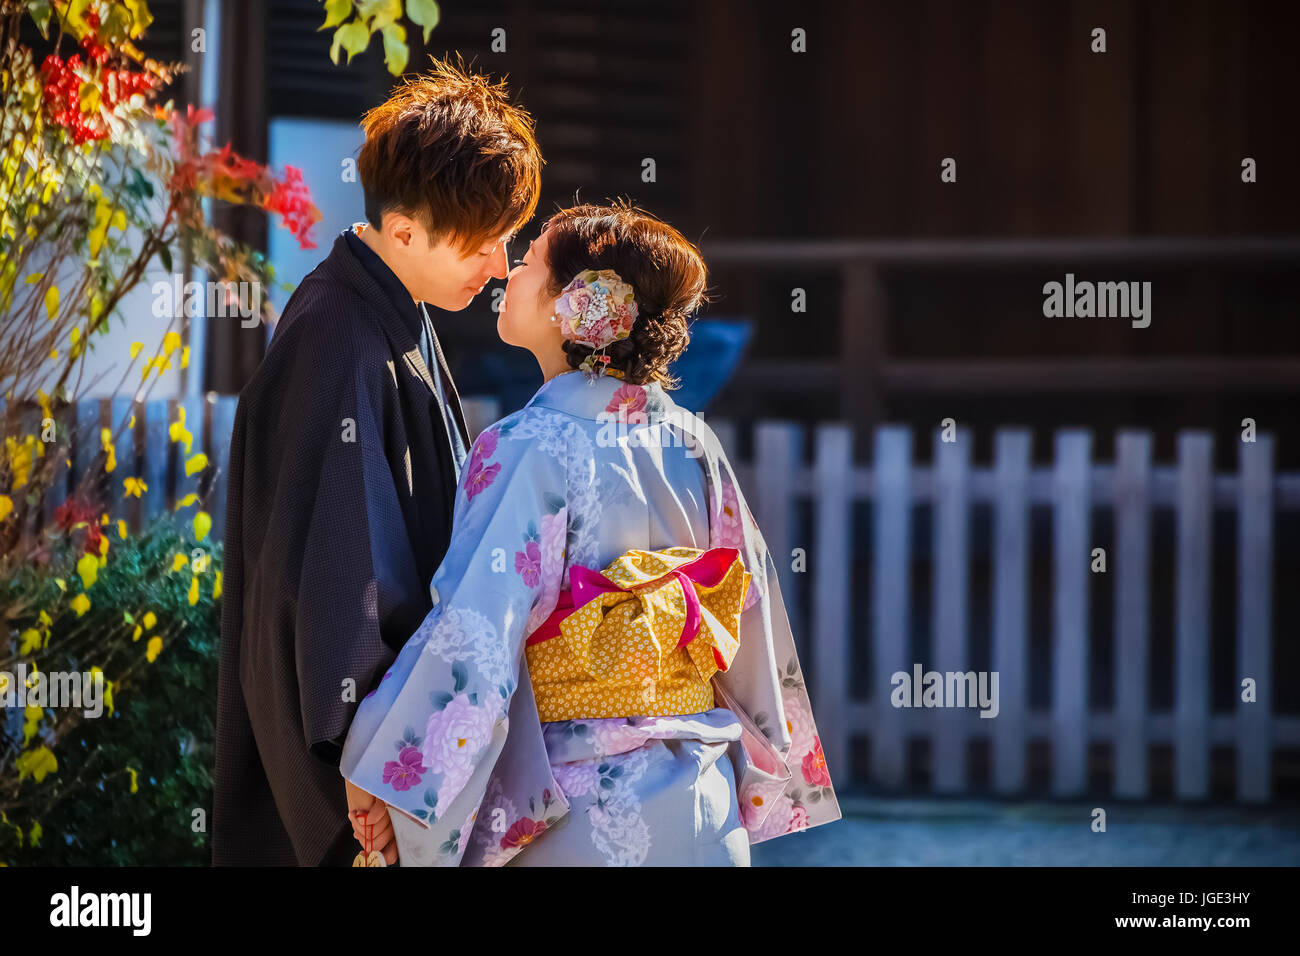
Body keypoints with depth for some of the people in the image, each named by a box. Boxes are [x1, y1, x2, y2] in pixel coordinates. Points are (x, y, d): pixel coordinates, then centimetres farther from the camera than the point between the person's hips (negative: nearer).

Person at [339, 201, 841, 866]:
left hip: (576, 819, -6)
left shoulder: (528, 450, -16)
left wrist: (376, 771, -16)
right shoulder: (690, 442, 2)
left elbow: (473, 634, -22)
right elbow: (749, 613, 9)